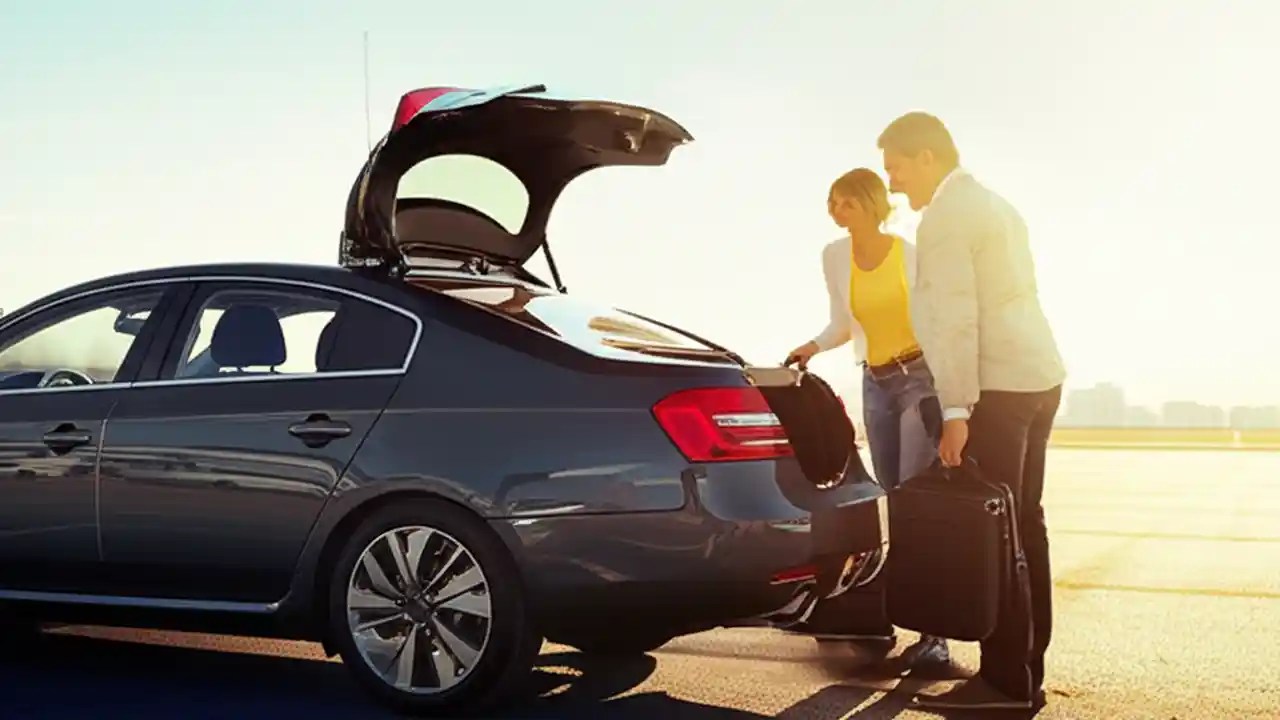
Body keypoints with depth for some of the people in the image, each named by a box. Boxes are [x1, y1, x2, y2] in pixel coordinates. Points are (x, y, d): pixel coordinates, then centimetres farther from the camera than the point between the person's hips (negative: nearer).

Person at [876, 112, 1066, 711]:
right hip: (1038, 376, 10)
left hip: (997, 386, -10)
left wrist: (955, 409, -19)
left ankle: (1006, 681, -4)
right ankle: (1026, 672, 14)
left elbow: (955, 319, -17)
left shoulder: (945, 216, -9)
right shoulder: (995, 206, 20)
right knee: (1021, 524, 10)